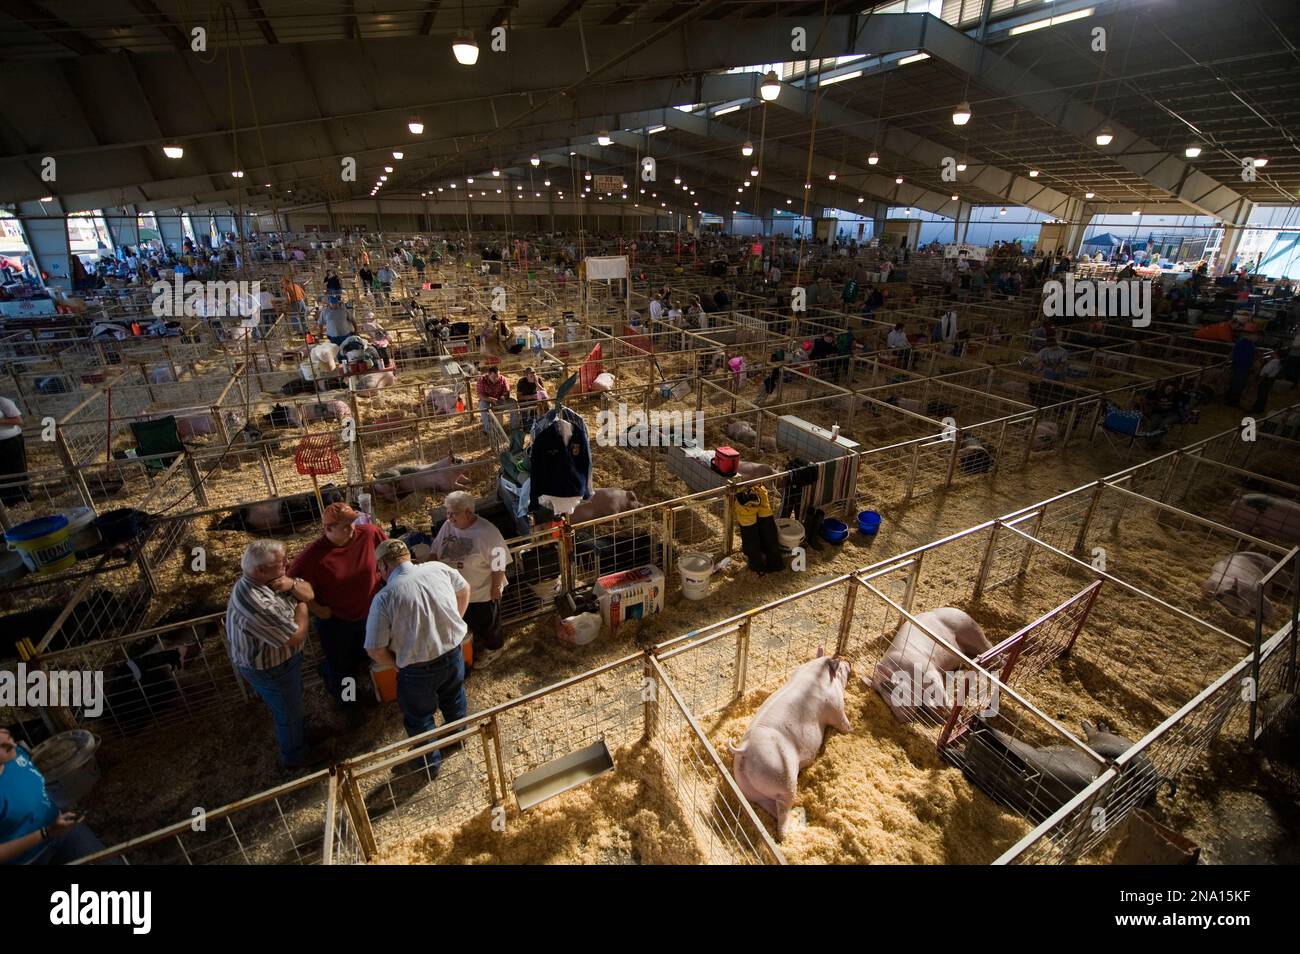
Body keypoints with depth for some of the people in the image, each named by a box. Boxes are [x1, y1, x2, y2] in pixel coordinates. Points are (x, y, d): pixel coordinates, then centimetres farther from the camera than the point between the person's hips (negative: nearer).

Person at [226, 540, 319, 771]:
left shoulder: (270, 578, -14)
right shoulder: (256, 604, -41)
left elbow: (309, 593, -6)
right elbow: (296, 636, -31)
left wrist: (292, 584, -26)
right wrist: (301, 607, -16)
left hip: (283, 657, 8)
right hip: (269, 669, -8)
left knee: (294, 703, 32)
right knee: (288, 714, 18)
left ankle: (302, 736, 57)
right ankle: (296, 758, 44)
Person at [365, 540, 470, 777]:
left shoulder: (384, 598, -22)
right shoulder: (439, 569, -11)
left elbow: (375, 650, -17)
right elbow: (464, 589, 9)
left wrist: (397, 664, 3)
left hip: (418, 670, -4)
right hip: (454, 654, 4)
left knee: (419, 717, 23)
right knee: (455, 701, 31)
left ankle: (431, 764, 43)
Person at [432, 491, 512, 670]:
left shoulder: (487, 532, -28)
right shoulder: (448, 526, -9)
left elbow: (498, 564, -22)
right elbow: (435, 551, 5)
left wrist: (496, 587, -18)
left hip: (483, 593, -6)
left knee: (488, 624, 17)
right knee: (469, 623, 27)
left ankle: (493, 649, 42)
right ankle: (476, 646, 52)